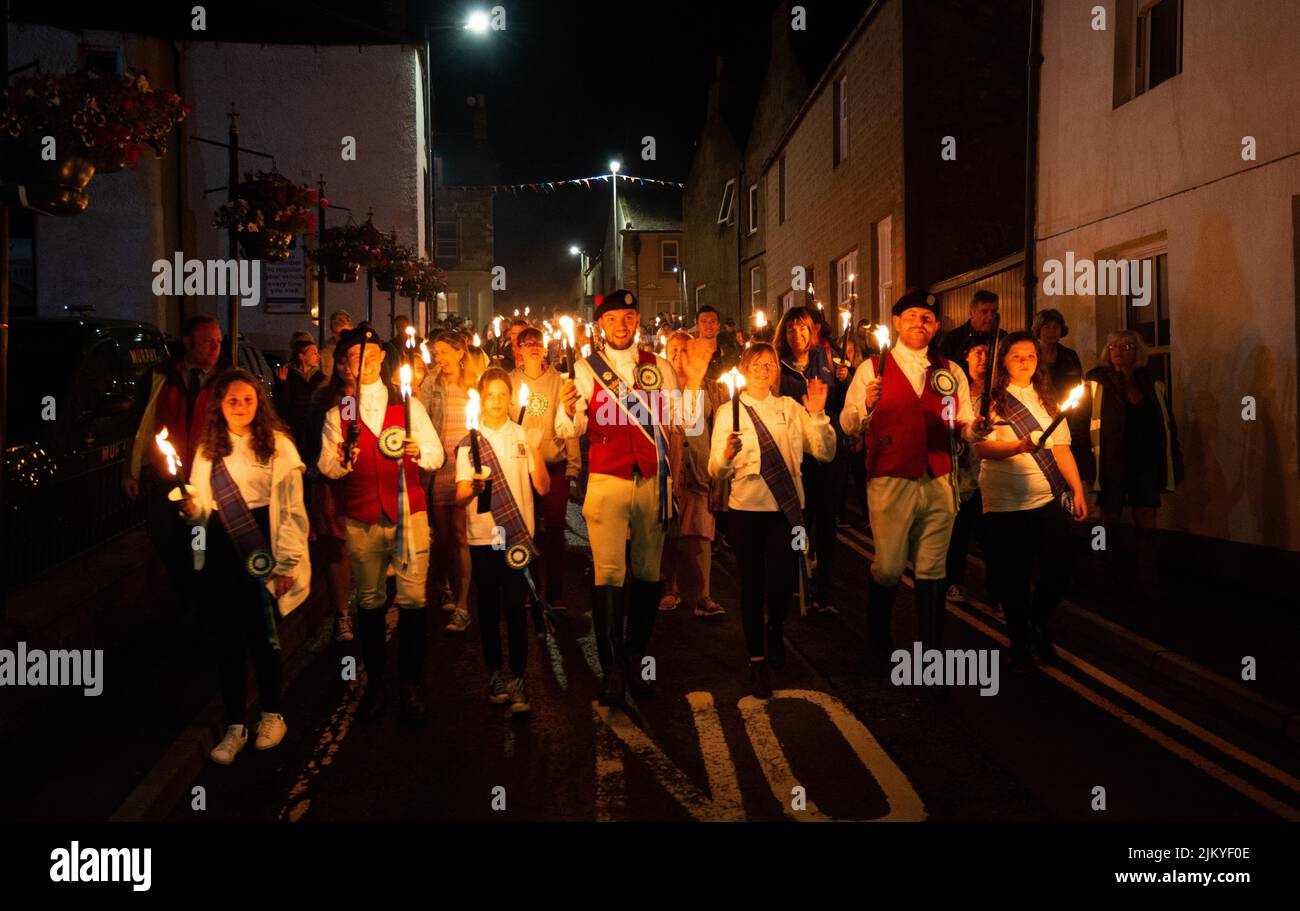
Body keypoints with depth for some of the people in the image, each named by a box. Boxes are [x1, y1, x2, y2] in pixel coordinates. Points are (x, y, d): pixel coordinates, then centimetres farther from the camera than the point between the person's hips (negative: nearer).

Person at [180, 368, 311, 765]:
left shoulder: (277, 445, -4)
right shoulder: (208, 449, 9)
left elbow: (291, 509, -6)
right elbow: (203, 509, 13)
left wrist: (286, 562, -9)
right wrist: (192, 509, -10)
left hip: (260, 551, -4)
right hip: (219, 553, 4)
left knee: (262, 637, 2)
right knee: (226, 640, 6)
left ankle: (272, 715, 24)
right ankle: (234, 727, 18)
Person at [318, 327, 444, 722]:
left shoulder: (409, 405, 11)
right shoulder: (338, 414, 11)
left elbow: (437, 456, 7)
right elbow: (326, 467, 4)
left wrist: (418, 452, -15)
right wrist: (342, 461, -18)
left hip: (408, 513, -1)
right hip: (361, 520, 1)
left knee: (412, 599, -5)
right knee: (369, 602, 6)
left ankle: (411, 685, 4)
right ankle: (376, 683, 16)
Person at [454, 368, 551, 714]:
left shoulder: (523, 436, 7)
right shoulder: (469, 442, 6)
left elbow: (542, 488, -1)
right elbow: (460, 499, 0)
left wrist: (536, 451, -15)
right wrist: (473, 487, -23)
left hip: (517, 533, -1)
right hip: (482, 535, 1)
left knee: (515, 606, -6)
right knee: (488, 607, 5)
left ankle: (517, 679, 1)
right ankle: (495, 672, 20)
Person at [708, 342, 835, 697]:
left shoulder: (790, 408, 8)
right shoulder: (729, 413, 5)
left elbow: (825, 453, 3)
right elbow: (716, 471, 2)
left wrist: (817, 415, -10)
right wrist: (727, 455, -19)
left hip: (786, 506, 1)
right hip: (746, 507, 0)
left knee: (781, 582, -4)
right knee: (752, 583, 5)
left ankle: (775, 630, 31)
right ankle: (757, 660, 23)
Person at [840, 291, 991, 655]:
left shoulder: (951, 373, 13)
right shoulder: (872, 368, 3)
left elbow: (962, 425, 13)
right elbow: (847, 424, -3)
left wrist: (975, 429, -10)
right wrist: (866, 406, -24)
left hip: (939, 484, 3)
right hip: (890, 484, -3)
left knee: (932, 570, 6)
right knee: (888, 568, 0)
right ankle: (879, 639, 26)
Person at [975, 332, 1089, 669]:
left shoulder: (1047, 400, 14)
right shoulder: (991, 399, 0)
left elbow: (1062, 449, 12)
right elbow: (982, 448, -10)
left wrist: (1078, 490, 5)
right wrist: (1020, 446, -25)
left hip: (1048, 499, 4)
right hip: (1005, 502, -3)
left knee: (1059, 568, -1)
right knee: (1013, 578, 3)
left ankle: (1040, 628, 25)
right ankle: (1020, 641, 23)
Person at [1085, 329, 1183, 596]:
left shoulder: (1154, 386, 8)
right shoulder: (1096, 384, -2)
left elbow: (1168, 427, 12)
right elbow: (1083, 423, -7)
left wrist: (1174, 465, 9)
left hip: (1146, 464, 2)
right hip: (1111, 465, -2)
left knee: (1147, 523, -2)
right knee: (1110, 520, 8)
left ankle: (1149, 582, 4)